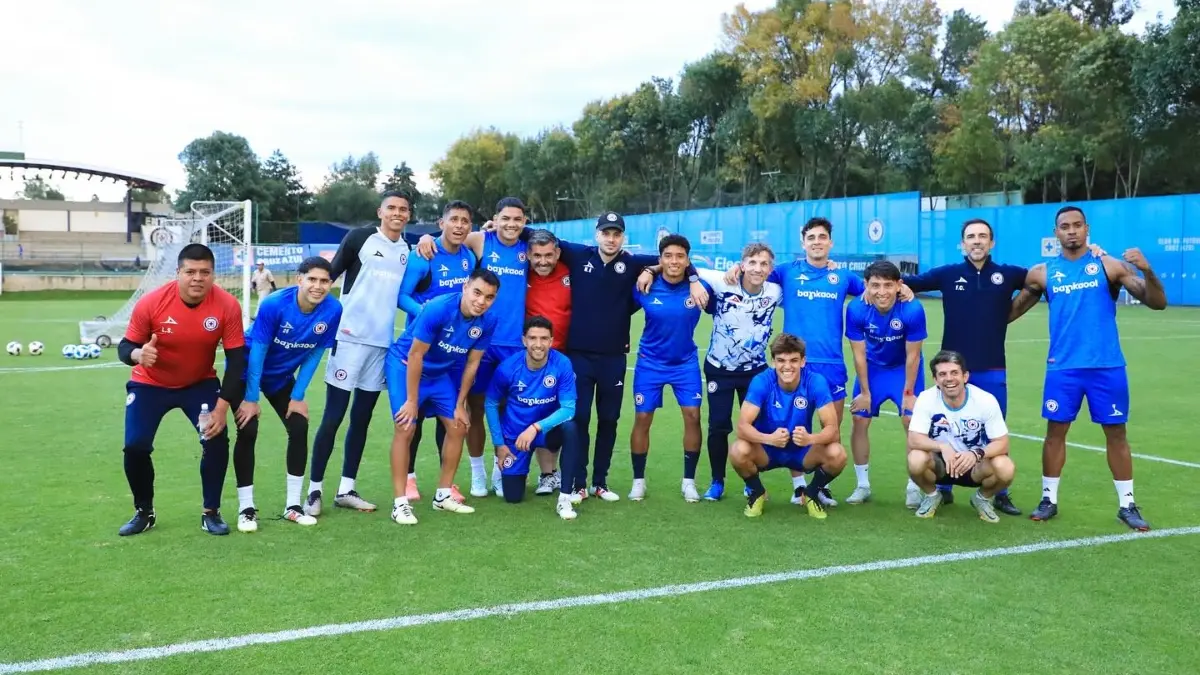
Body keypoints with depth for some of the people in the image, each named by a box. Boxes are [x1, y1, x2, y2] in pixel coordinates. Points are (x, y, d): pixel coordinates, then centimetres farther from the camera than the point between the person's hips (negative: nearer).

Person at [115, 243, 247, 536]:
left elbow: (236, 359, -17)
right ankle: (144, 513, 16)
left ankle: (211, 513, 6)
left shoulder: (228, 306, -24)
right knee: (135, 446, -10)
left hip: (201, 383, 1)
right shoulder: (151, 302, -26)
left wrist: (222, 406, -22)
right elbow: (125, 347, -15)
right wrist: (138, 354, -41)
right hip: (150, 384, 0)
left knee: (217, 439, -15)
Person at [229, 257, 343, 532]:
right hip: (247, 371, -4)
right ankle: (246, 508, 1)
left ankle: (293, 506, 9)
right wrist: (251, 398, -18)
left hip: (282, 377, 4)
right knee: (248, 432, -12)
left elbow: (315, 354, -9)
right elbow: (257, 351, -23)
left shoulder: (333, 310, -21)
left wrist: (298, 396, -6)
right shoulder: (274, 304, -31)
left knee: (299, 429, -3)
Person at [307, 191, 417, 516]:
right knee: (333, 418, -4)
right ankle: (314, 490, 5)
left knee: (362, 418, 10)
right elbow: (330, 275, -1)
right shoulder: (359, 238, -2)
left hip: (382, 343, 5)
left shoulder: (409, 250, 12)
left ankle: (346, 490, 18)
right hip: (350, 338, -5)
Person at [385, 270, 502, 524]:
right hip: (405, 364, -6)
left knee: (458, 426, 3)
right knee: (406, 428, -15)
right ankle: (400, 503, -9)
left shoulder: (489, 320, -17)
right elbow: (415, 355, -24)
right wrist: (412, 401, -20)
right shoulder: (438, 308, -32)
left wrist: (460, 404, 1)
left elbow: (472, 363, -4)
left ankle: (443, 495, 17)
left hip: (441, 372, 6)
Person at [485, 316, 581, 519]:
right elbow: (491, 404, -4)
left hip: (547, 430, -1)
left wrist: (536, 427, -34)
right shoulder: (508, 367, -19)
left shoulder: (562, 364, -22)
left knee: (570, 427, -35)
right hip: (515, 436, 1)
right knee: (513, 497, 1)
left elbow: (568, 408, -23)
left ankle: (564, 498, -25)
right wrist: (499, 444, -3)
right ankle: (504, 469, 39)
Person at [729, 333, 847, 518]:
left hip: (802, 452, 1)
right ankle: (756, 492, 2)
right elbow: (743, 426, -26)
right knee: (739, 451, -32)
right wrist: (769, 438, -46)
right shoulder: (761, 382, -20)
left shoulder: (816, 382, -19)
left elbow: (832, 428, -22)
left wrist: (810, 438, -44)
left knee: (837, 454, -27)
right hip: (767, 451, -1)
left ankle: (811, 494, 5)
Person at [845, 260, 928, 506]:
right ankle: (863, 485, 15)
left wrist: (908, 393, -13)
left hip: (904, 369, -2)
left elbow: (912, 356, -19)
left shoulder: (912, 310, -31)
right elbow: (859, 354, -14)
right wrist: (865, 392, -8)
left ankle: (914, 487, 7)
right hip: (872, 368, 2)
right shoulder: (856, 310, -26)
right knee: (859, 422, -1)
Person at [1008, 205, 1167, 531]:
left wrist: (1147, 270, -21)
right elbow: (1011, 311, 16)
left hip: (1107, 366, -1)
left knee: (1116, 432, 6)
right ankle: (1049, 499, 17)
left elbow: (1157, 303, -5)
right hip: (1062, 367, 1)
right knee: (1056, 431, 5)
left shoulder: (1110, 266, -1)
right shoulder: (1042, 273, 4)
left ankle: (1127, 505, 17)